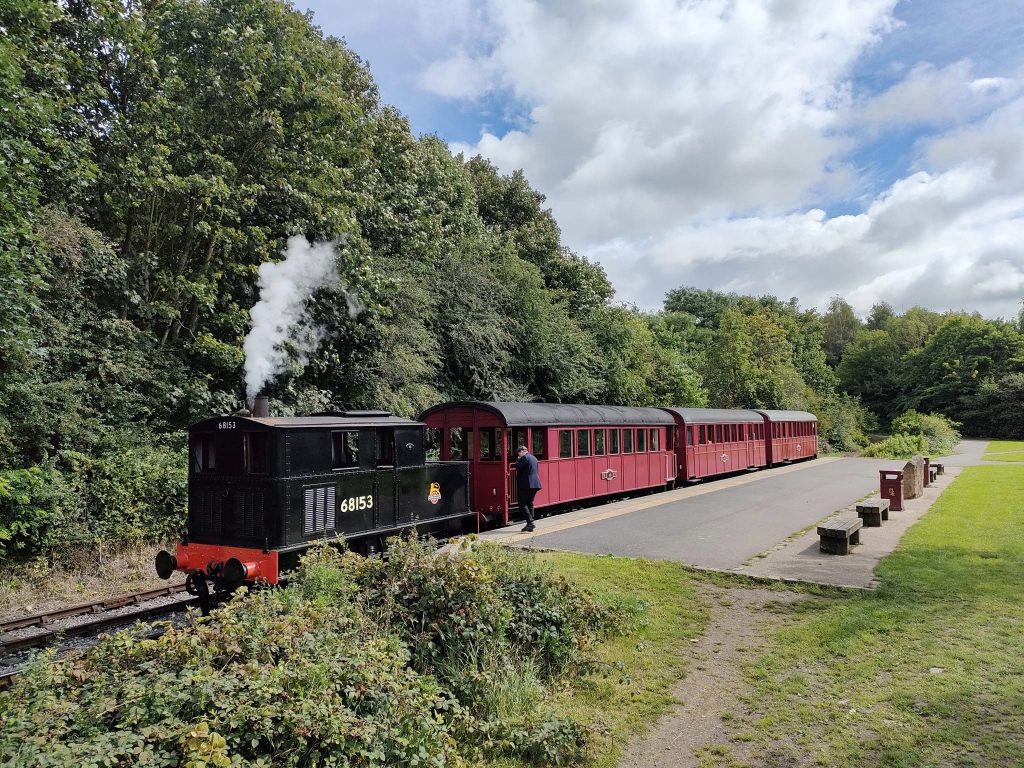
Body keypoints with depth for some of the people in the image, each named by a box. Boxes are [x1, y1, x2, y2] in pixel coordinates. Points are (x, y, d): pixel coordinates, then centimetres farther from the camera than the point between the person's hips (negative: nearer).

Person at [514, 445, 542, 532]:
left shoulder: (525, 458, -11)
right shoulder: (534, 458, 18)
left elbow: (518, 468, -14)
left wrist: (517, 460, 1)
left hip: (526, 485, -9)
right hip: (534, 484, 9)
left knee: (522, 504, -6)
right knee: (530, 503, 14)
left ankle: (530, 522, -15)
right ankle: (531, 524, 13)